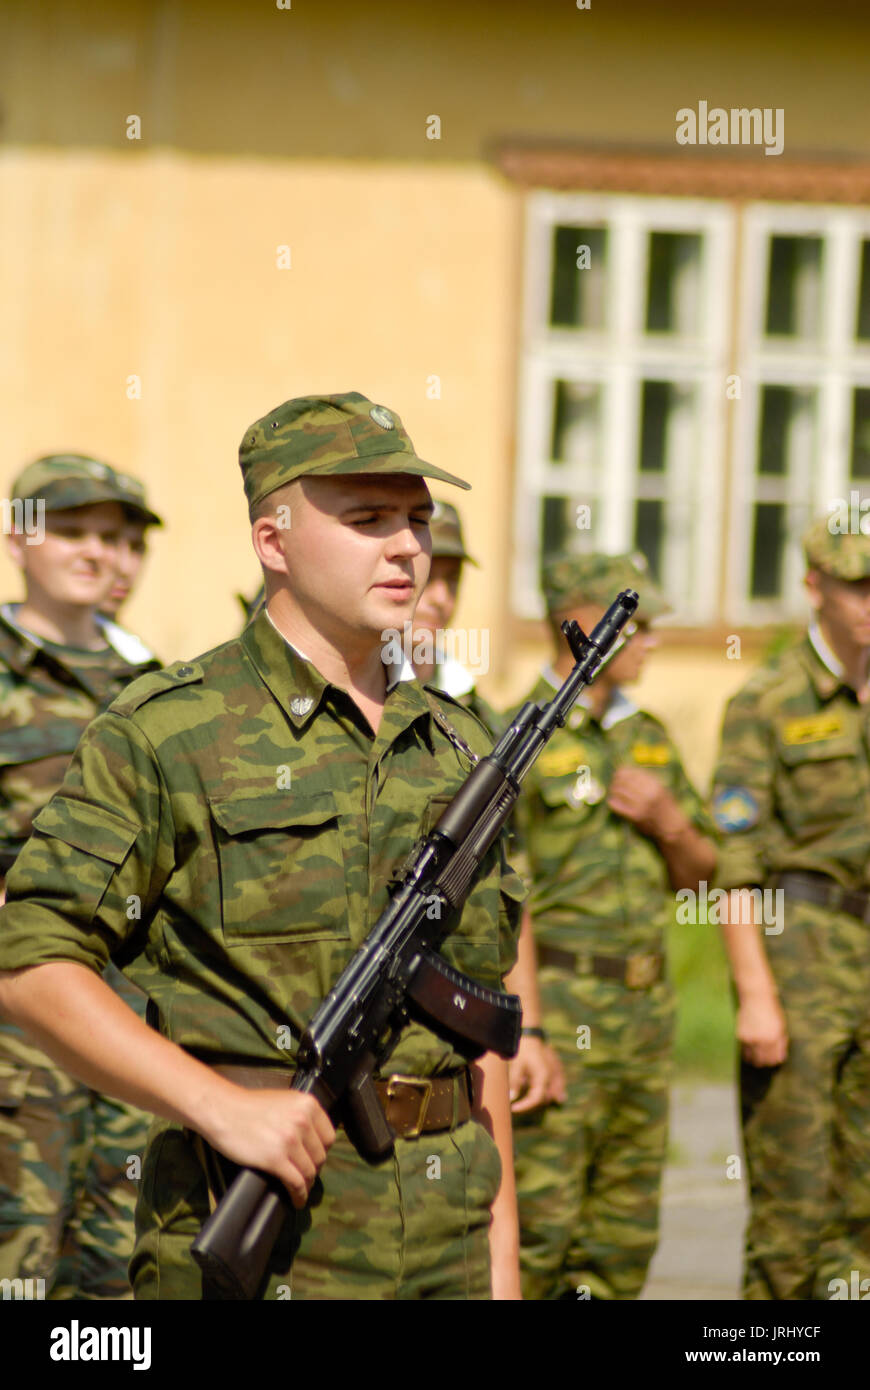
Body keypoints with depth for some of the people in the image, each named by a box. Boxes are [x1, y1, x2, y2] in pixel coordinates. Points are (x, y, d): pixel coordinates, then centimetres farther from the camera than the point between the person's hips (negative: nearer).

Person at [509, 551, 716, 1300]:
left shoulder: (649, 738, 14)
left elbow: (698, 873, 22)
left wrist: (669, 823, 0)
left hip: (645, 1010, 7)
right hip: (560, 1006, -7)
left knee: (625, 1234, 10)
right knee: (539, 1221, -10)